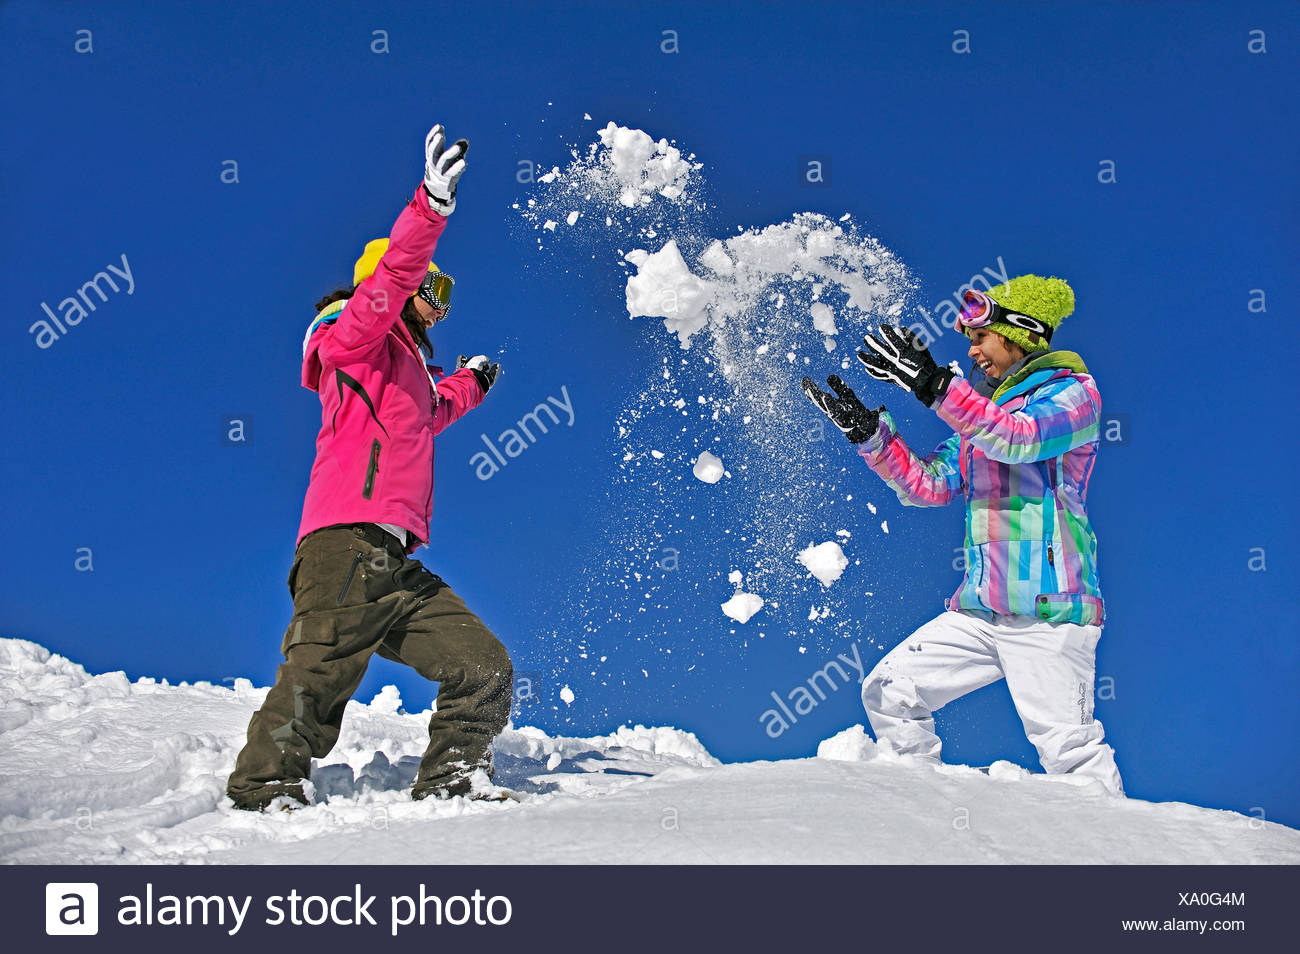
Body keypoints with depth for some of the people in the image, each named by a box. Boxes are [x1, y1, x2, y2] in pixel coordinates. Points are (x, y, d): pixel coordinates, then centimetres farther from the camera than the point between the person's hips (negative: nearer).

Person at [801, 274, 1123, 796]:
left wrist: (935, 384, -27)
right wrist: (867, 430, 7)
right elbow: (928, 485, 17)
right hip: (979, 610, 8)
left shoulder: (1074, 391, 0)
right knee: (888, 692, 5)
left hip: (1048, 609, -7)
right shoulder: (981, 411, 21)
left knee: (1067, 746, -12)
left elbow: (1019, 439, -20)